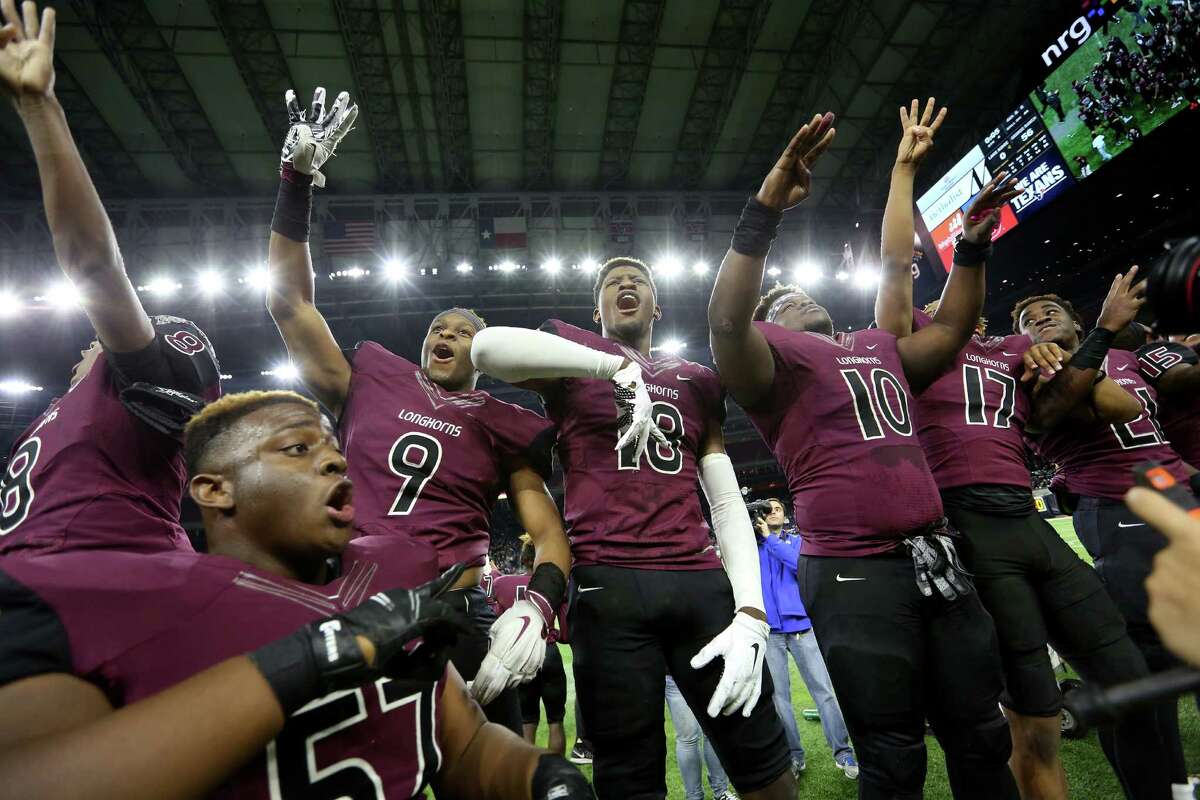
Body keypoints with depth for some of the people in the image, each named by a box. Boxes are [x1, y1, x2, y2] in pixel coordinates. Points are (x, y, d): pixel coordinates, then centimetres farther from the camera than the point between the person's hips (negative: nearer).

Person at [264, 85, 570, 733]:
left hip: (454, 613, -1)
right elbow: (290, 300, 12)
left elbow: (548, 532, 2)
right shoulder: (369, 383, 10)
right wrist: (296, 179, 9)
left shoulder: (500, 424, 5)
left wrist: (536, 606, -19)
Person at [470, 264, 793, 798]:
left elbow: (728, 503, 12)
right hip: (608, 584, -2)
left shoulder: (695, 380, 18)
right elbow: (487, 347, -12)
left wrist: (750, 612, -2)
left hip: (701, 580, 3)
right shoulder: (574, 356, 11)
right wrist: (618, 366, -14)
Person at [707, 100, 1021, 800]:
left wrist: (973, 247, 18)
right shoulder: (775, 356, -1)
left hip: (939, 557, 7)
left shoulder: (879, 349, 20)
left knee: (983, 736, 17)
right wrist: (766, 211, -27)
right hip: (855, 571, -6)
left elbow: (951, 327, 30)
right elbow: (726, 323, -21)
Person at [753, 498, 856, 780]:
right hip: (769, 629, 1)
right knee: (779, 696, 4)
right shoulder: (753, 544, 11)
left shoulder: (797, 538, 10)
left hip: (800, 623, 0)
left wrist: (770, 538, -11)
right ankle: (794, 756, 15)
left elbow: (802, 563, -9)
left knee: (823, 689, -1)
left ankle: (842, 752, 10)